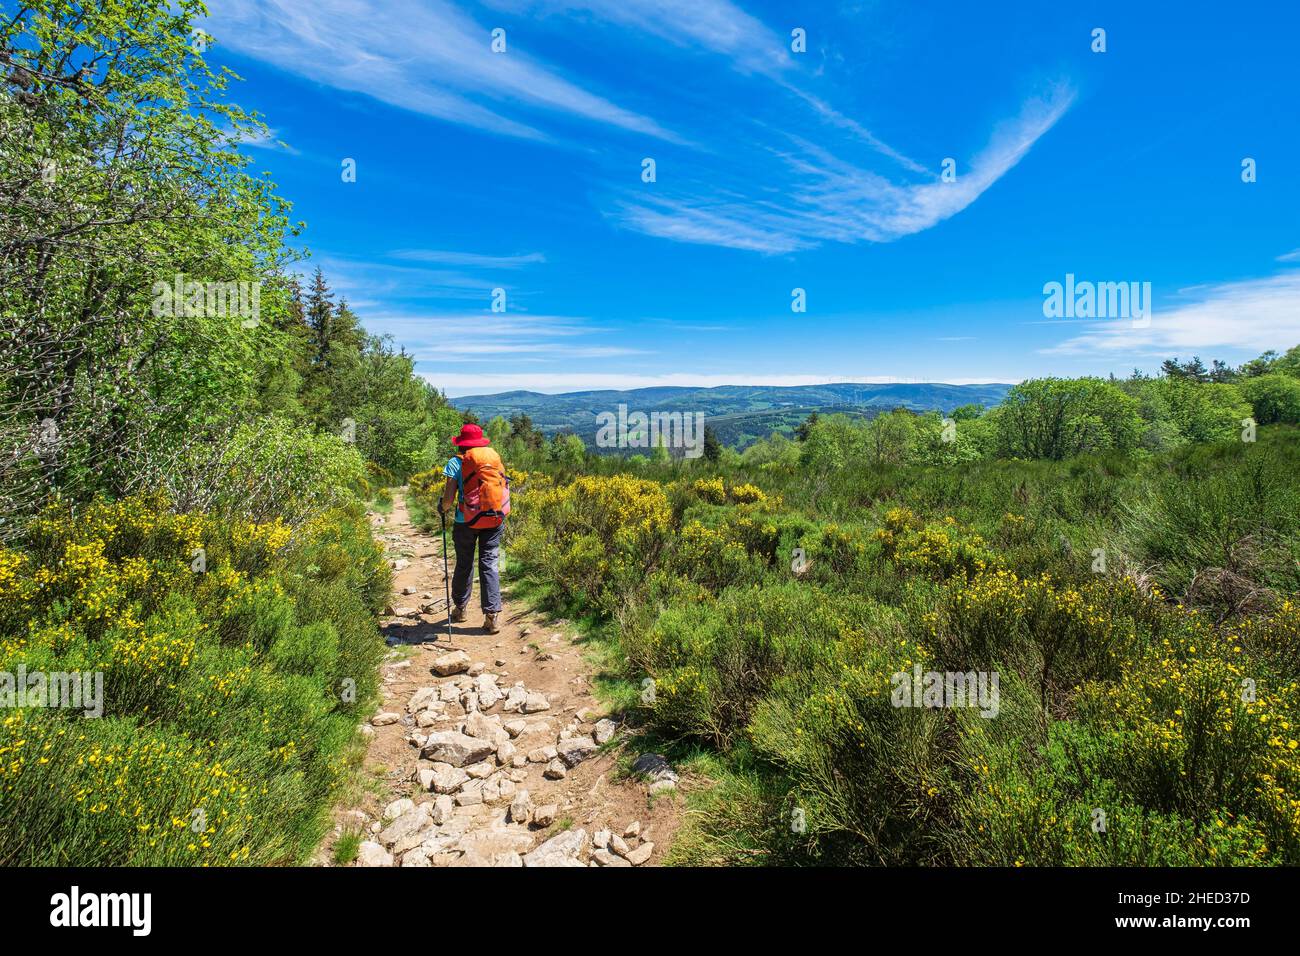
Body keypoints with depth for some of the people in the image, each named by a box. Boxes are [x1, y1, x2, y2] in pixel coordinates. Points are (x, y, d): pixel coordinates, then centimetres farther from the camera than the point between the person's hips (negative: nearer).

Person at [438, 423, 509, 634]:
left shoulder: (457, 462, -6)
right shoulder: (496, 458, 5)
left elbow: (448, 498, -9)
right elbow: (503, 488, 8)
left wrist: (443, 508, 11)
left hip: (467, 521, -2)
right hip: (495, 520, 2)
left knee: (464, 564, 14)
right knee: (490, 564, 4)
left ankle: (459, 608, 31)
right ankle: (493, 615, -2)